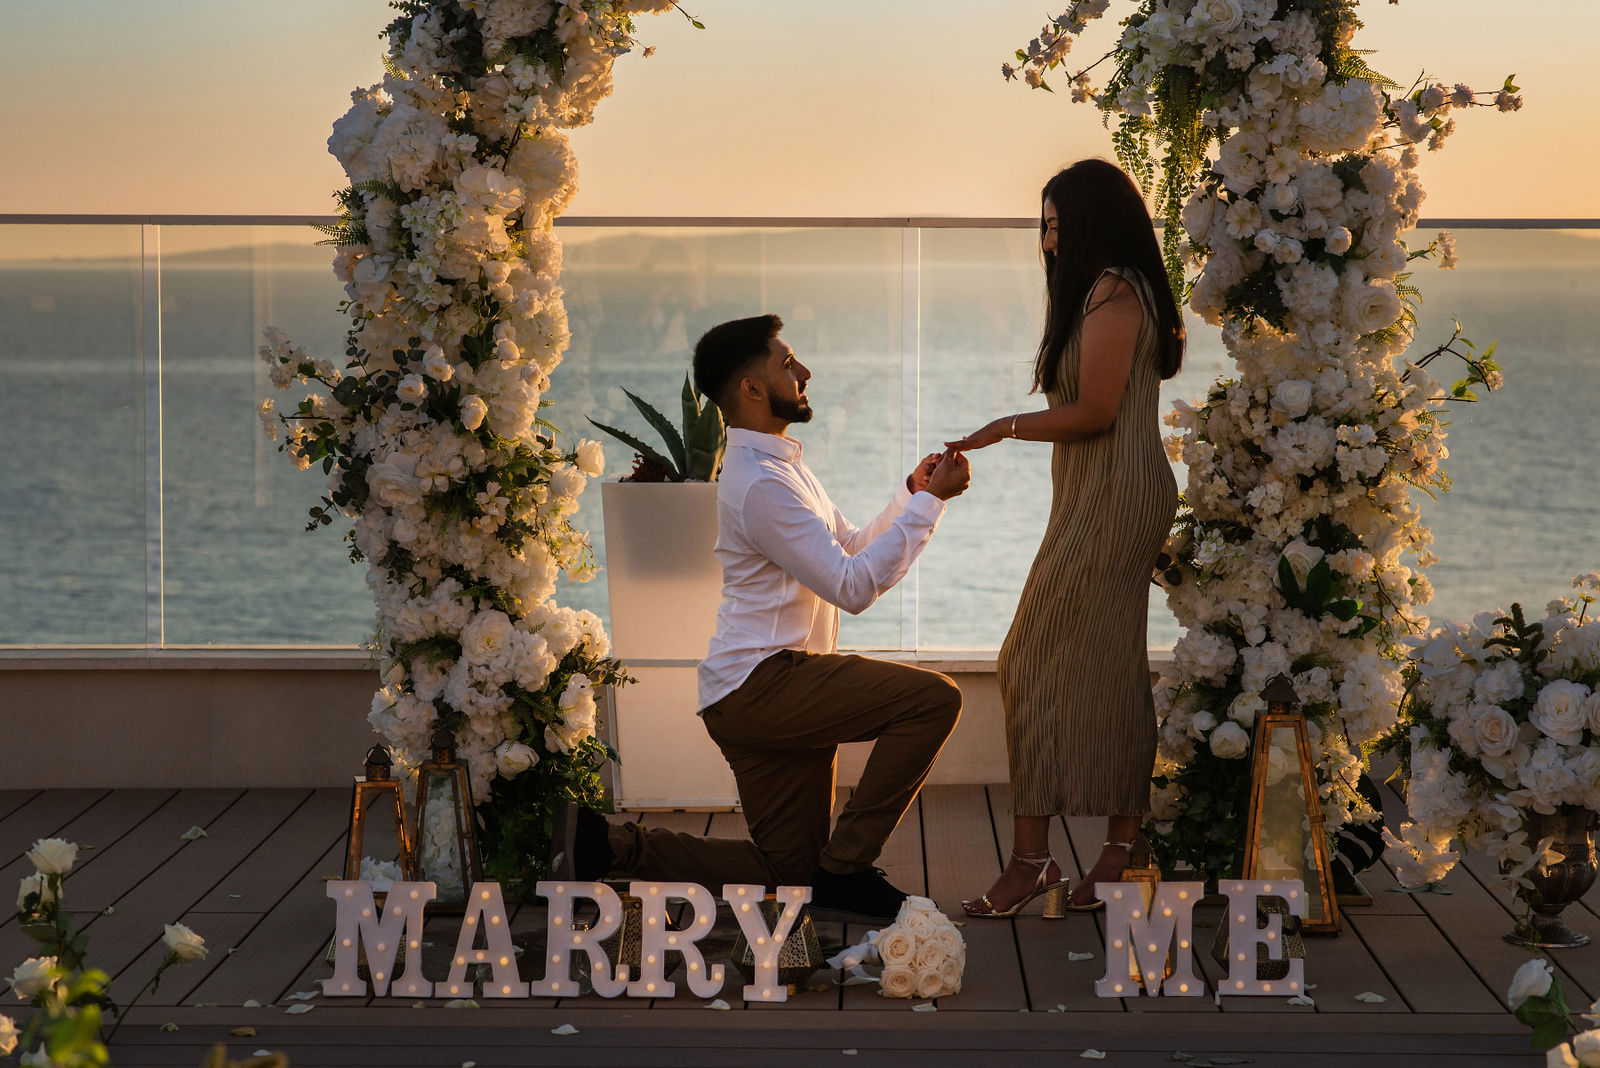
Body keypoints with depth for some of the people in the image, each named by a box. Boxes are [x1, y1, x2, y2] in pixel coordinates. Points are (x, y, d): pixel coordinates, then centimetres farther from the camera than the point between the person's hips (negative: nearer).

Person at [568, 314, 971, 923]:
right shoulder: (760, 483, -16)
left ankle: (619, 847, 9)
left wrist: (912, 493, 9)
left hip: (773, 690, 10)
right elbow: (853, 586, -19)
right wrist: (929, 503, -15)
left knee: (790, 871, 11)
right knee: (934, 698, -21)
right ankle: (843, 868, -14)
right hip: (759, 685, -10)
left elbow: (853, 549, 22)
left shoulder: (779, 465, 18)